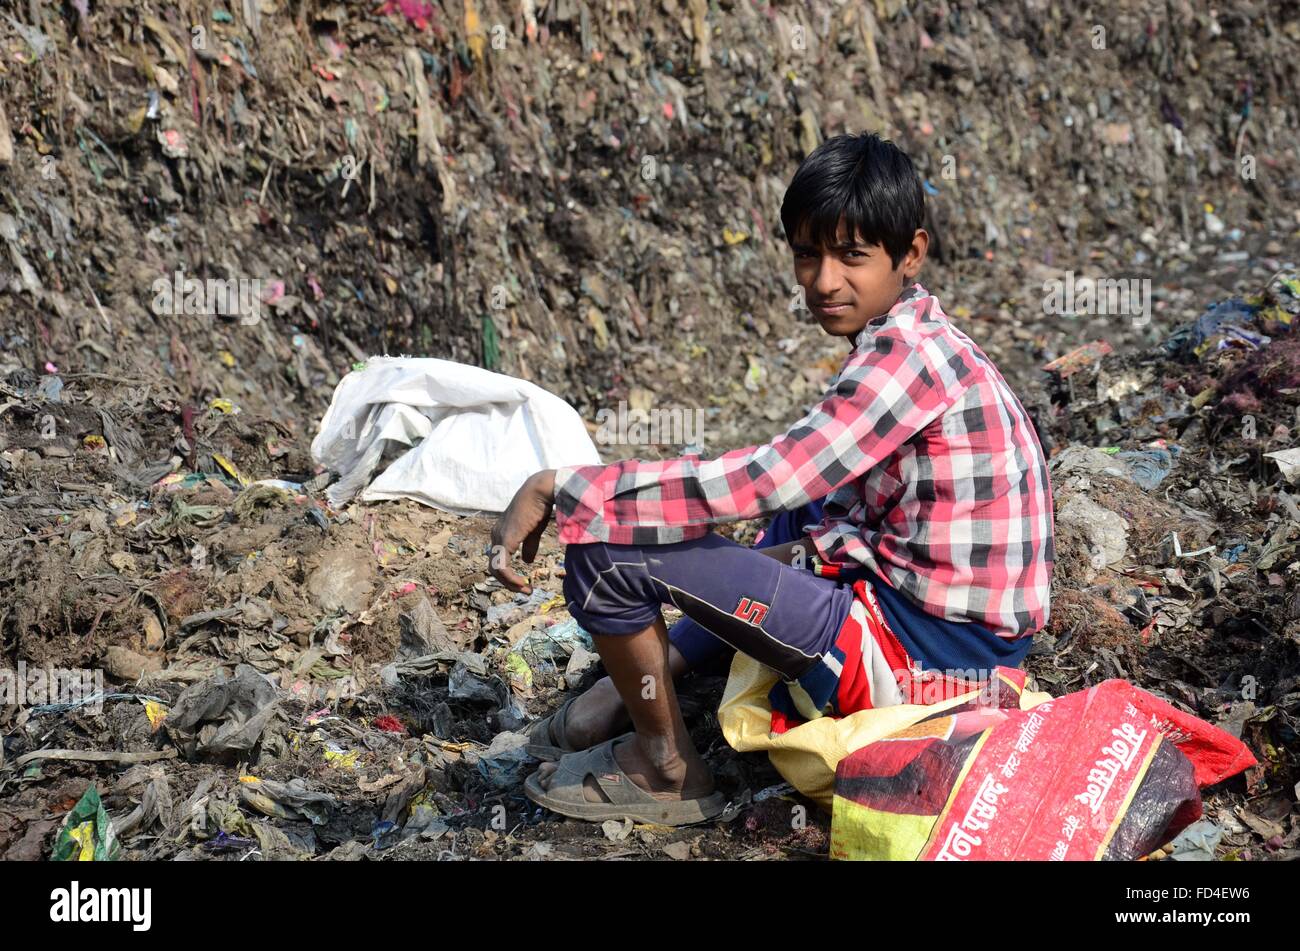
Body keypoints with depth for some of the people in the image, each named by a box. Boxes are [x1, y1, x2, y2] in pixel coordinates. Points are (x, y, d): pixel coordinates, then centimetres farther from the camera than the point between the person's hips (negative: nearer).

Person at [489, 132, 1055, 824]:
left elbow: (755, 484, -26)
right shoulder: (920, 344, 11)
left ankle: (665, 768, 7)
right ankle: (646, 681, 25)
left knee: (607, 548, -15)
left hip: (919, 651, -11)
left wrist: (555, 490, -22)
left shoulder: (906, 356, -20)